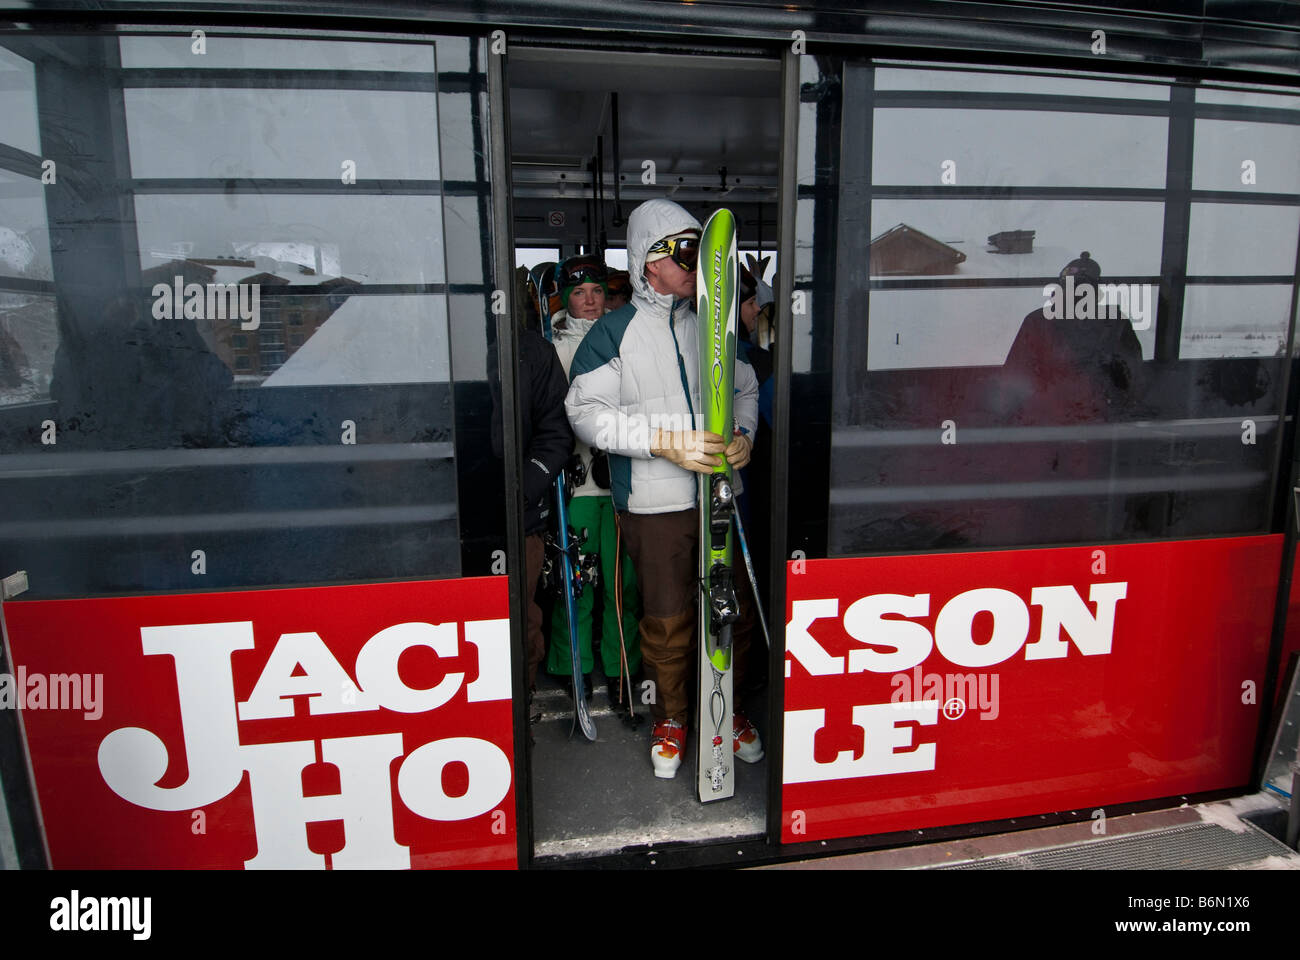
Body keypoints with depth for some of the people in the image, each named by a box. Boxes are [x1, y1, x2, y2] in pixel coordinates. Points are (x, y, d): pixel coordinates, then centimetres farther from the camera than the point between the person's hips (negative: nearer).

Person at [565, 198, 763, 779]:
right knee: (666, 623, 6)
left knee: (733, 611, 10)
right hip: (655, 504, -3)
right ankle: (670, 720, 30)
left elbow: (745, 388, 21)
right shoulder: (615, 331, -1)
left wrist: (743, 435, -1)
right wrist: (666, 441, -18)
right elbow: (585, 411, -9)